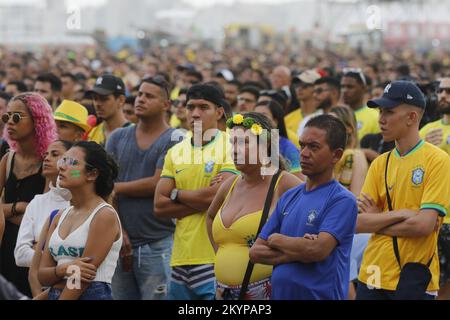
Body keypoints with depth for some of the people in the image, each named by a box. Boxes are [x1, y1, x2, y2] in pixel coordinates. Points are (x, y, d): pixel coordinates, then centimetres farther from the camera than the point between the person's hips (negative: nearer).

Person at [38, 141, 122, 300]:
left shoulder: (105, 215, -6)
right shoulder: (60, 217, 14)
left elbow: (84, 276, -11)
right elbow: (42, 275, 9)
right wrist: (63, 270, -11)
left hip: (92, 294, -6)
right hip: (54, 294, 6)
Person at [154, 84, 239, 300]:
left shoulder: (230, 147, -3)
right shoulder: (175, 152, 13)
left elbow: (218, 195, -15)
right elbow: (159, 206, 5)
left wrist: (176, 194, 1)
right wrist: (202, 200, -8)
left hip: (218, 258, -5)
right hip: (182, 257, 5)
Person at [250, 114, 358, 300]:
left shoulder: (342, 200, -10)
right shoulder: (289, 197, 8)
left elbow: (318, 250, -22)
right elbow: (256, 252, 5)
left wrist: (276, 240, -6)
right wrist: (298, 252, -11)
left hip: (320, 294, -5)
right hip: (279, 292, 5)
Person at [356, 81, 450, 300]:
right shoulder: (380, 164, 9)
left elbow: (424, 225, -15)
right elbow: (357, 223, 2)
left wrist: (375, 222, -3)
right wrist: (399, 214, -11)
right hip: (372, 277, 5)